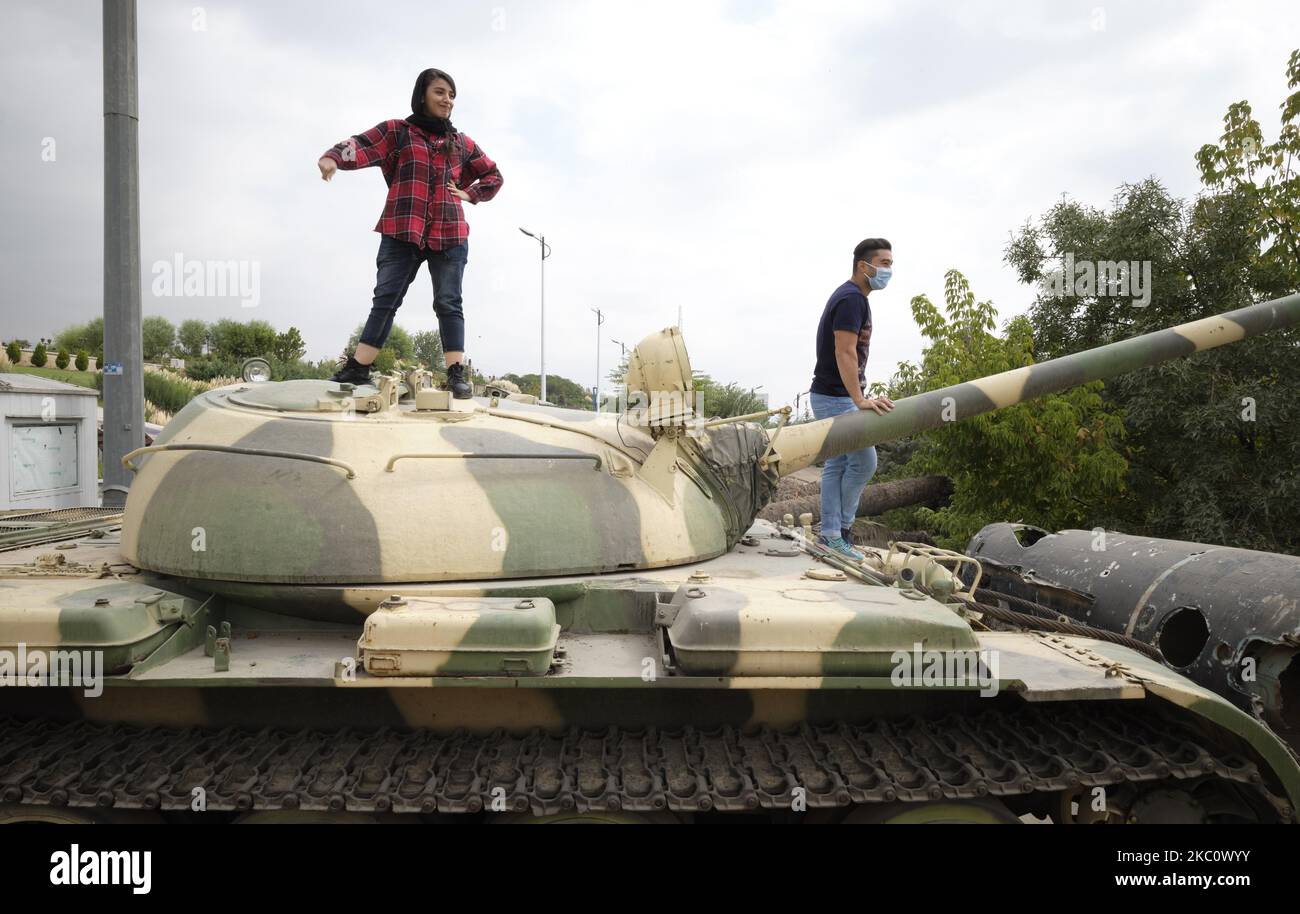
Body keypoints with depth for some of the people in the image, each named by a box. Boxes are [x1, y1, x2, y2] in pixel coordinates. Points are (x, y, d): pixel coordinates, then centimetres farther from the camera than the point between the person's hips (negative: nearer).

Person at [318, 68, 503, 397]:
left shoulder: (462, 143, 19)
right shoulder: (397, 132, 10)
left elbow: (493, 176, 29)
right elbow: (361, 146, -6)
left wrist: (468, 194, 11)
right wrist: (333, 156, -28)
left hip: (449, 235, 2)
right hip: (402, 233, -1)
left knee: (448, 303, -3)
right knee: (385, 299, -4)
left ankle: (457, 375, -7)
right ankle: (357, 369, -3)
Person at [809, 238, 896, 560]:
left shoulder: (852, 297, 17)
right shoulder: (852, 298, -16)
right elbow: (845, 352, -25)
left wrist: (858, 396, 24)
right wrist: (859, 400, -31)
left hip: (835, 397, 10)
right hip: (835, 398, -10)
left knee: (837, 464, 9)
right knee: (864, 460, -7)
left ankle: (830, 534, 13)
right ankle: (841, 526, 5)